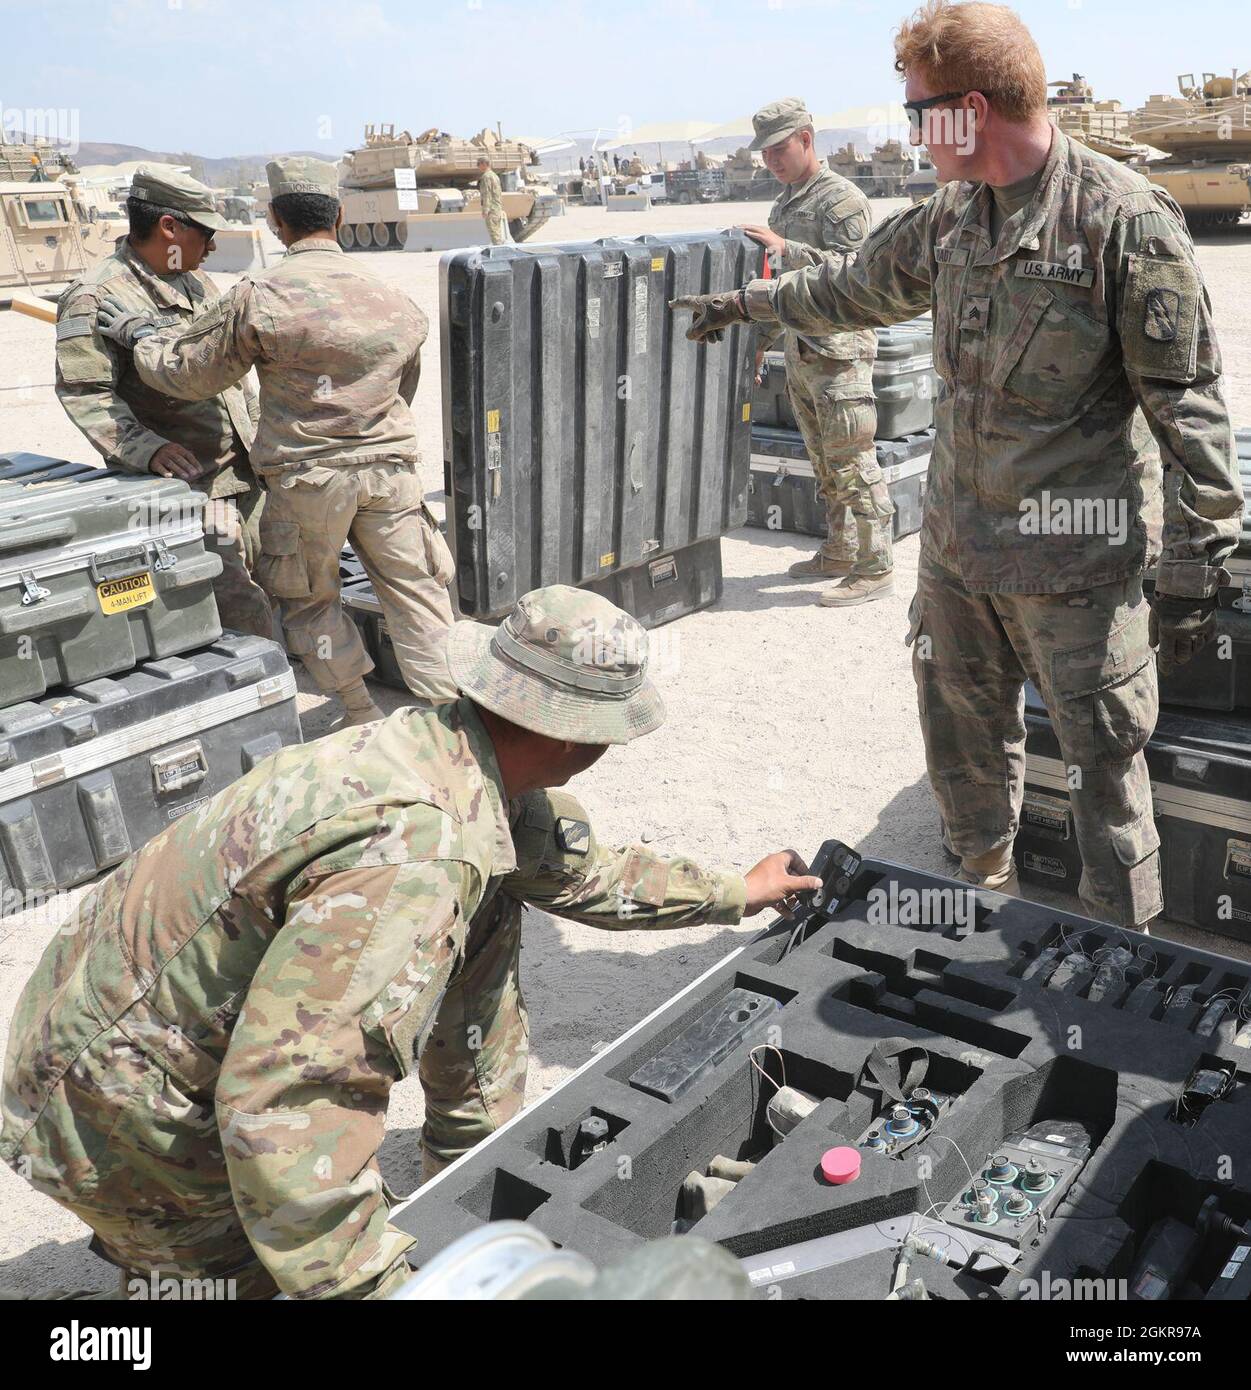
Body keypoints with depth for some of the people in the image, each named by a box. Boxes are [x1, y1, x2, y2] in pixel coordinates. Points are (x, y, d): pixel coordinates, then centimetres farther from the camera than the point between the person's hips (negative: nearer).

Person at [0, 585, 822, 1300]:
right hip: (120, 1103, -8)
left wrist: (735, 893, 21)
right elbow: (283, 1104, -37)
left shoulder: (473, 764, -7)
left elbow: (582, 873, 10)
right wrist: (375, 1284, -27)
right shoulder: (413, 861, -36)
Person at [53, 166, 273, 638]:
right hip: (186, 486, -9)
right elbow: (84, 392, -21)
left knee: (273, 589, 13)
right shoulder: (94, 298, -12)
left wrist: (256, 430, 24)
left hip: (245, 475, 9)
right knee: (241, 611, -16)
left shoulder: (192, 281, 16)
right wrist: (147, 449, -33)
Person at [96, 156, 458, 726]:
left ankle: (364, 719, 20)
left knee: (310, 599, 16)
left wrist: (139, 336, 19)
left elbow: (187, 373, 0)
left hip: (306, 475, -3)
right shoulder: (395, 301, 5)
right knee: (415, 593, 9)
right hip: (388, 466, 3)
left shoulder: (258, 298, -9)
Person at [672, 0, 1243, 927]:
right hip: (958, 548, 7)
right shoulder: (950, 216, 6)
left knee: (1105, 762, 3)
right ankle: (988, 901, 41)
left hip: (1076, 562, -7)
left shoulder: (1125, 220, -15)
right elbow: (854, 290, 26)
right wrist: (745, 302, 37)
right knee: (964, 746, 18)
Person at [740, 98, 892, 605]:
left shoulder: (841, 198, -10)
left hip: (838, 351, -9)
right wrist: (761, 341, 23)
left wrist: (786, 249, -22)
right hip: (800, 351, 9)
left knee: (852, 462, -8)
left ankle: (874, 568, -3)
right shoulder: (784, 203, 18)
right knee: (824, 464, 15)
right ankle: (838, 553, 25)